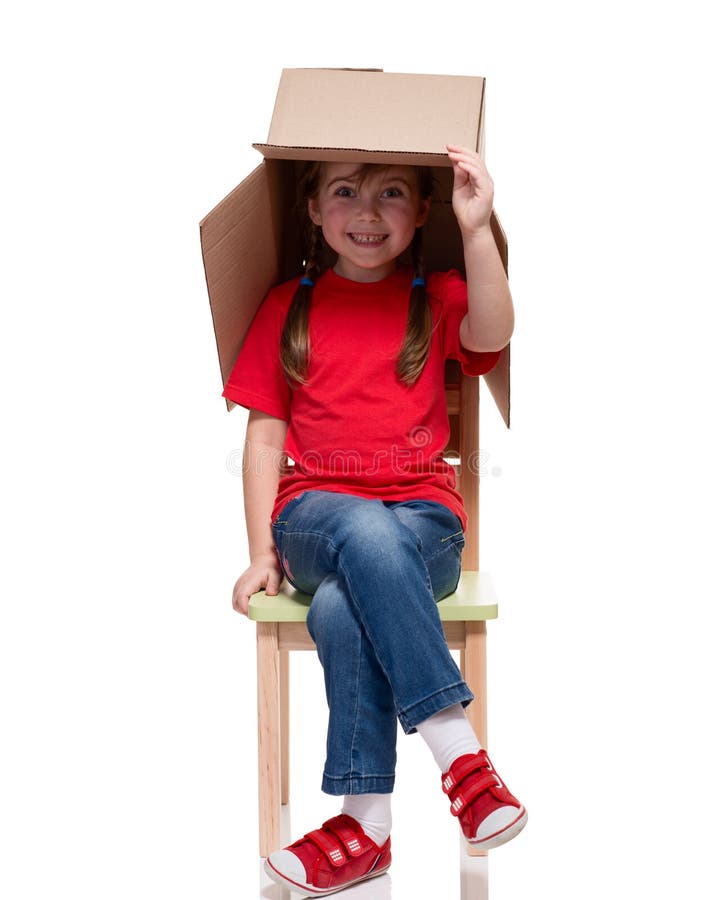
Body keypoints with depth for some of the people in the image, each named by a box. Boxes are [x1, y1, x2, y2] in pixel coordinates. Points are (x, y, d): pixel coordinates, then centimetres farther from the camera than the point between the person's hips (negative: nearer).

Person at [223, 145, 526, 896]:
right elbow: (265, 436, 10)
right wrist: (262, 553, 3)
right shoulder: (287, 306, 12)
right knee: (367, 533, -37)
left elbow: (492, 336, -13)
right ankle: (461, 756, -36)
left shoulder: (437, 298, 11)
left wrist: (476, 229, -23)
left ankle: (366, 822, -25)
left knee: (340, 607, -34)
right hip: (316, 514, 1)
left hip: (423, 518, 0)